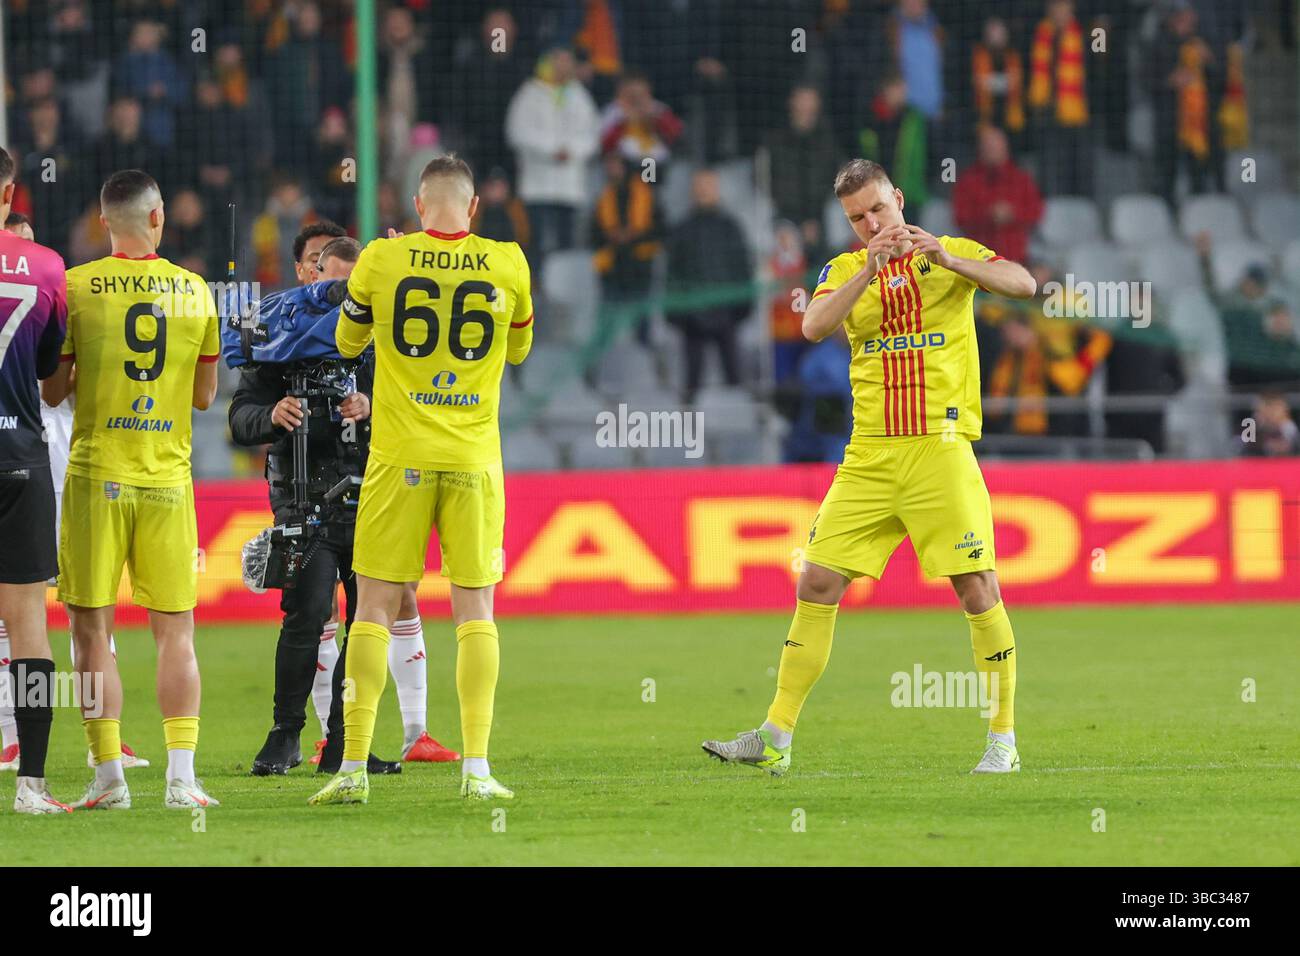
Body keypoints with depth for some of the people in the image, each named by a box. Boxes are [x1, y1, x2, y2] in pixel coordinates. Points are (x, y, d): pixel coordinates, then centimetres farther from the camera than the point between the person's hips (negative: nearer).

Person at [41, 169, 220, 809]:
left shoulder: (77, 288, -5)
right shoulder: (193, 291, 3)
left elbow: (52, 391, -1)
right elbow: (204, 395, 10)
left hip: (96, 474, -2)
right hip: (168, 475, 2)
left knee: (92, 628, 3)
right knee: (176, 631, 7)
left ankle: (109, 778, 0)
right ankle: (182, 777, 0)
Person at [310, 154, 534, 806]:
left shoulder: (382, 261, -2)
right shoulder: (508, 265, 1)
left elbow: (347, 343, 15)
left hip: (400, 458, -1)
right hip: (473, 458, 1)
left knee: (375, 606, 3)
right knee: (474, 610, 5)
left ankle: (353, 769, -1)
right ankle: (476, 769, -3)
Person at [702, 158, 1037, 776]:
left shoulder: (954, 254, 4)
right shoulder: (846, 270, 11)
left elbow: (1022, 284, -13)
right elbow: (814, 326, -8)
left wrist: (947, 259, -25)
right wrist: (869, 269, -19)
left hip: (941, 448, -3)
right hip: (869, 457, 3)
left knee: (977, 588, -7)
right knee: (817, 584, 0)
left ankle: (1003, 742, 4)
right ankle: (775, 740, 5)